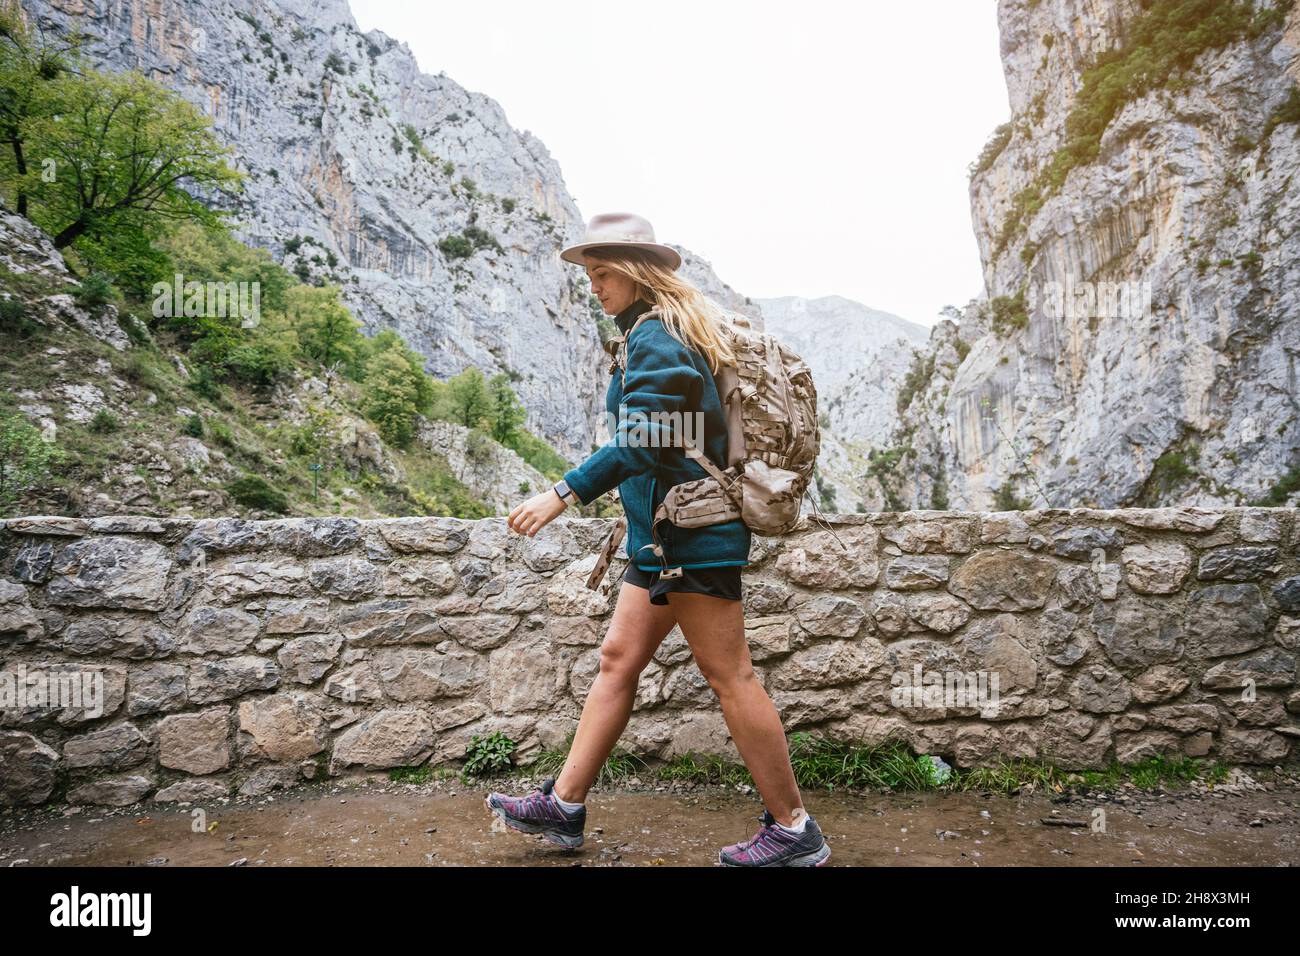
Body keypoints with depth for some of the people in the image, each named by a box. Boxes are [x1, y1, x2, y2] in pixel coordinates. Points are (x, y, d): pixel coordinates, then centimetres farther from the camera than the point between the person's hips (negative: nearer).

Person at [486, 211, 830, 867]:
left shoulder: (656, 338, -13)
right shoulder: (672, 333, 18)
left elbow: (641, 440, -24)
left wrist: (563, 494, -27)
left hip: (689, 530, -11)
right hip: (664, 534, 11)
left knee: (728, 675, -4)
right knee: (618, 658, 10)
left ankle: (793, 830, 8)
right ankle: (563, 806, 18)